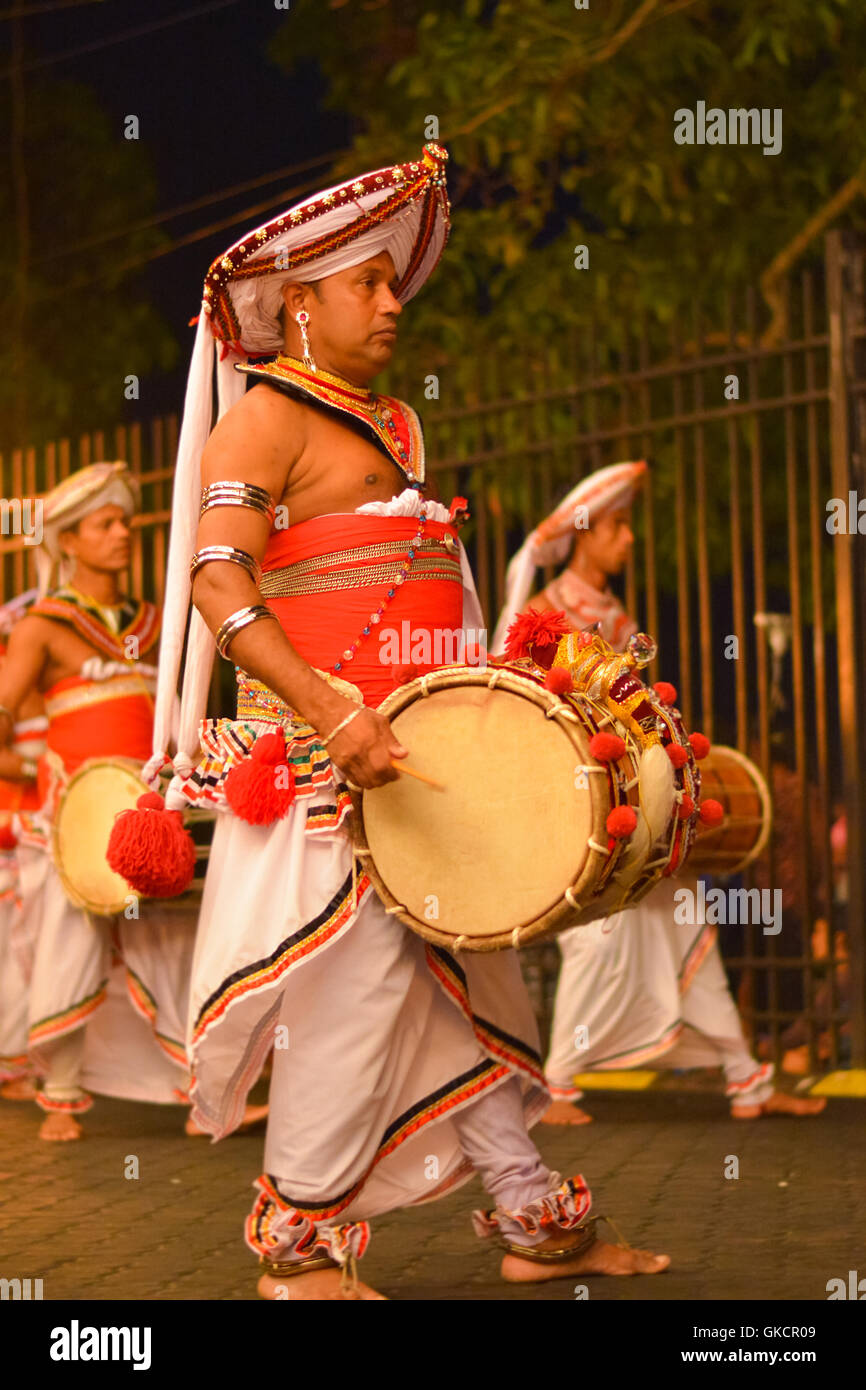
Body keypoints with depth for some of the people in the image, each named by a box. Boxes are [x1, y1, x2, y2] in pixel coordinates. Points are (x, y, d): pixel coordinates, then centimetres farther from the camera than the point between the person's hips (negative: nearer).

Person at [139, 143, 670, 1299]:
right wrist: (331, 712, -30)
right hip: (319, 760, -8)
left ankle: (535, 1221, 17)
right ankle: (301, 1247, 5)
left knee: (468, 963, 9)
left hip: (412, 750, 8)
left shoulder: (390, 424, 19)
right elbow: (219, 583, -19)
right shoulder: (268, 417, -7)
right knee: (357, 975, -8)